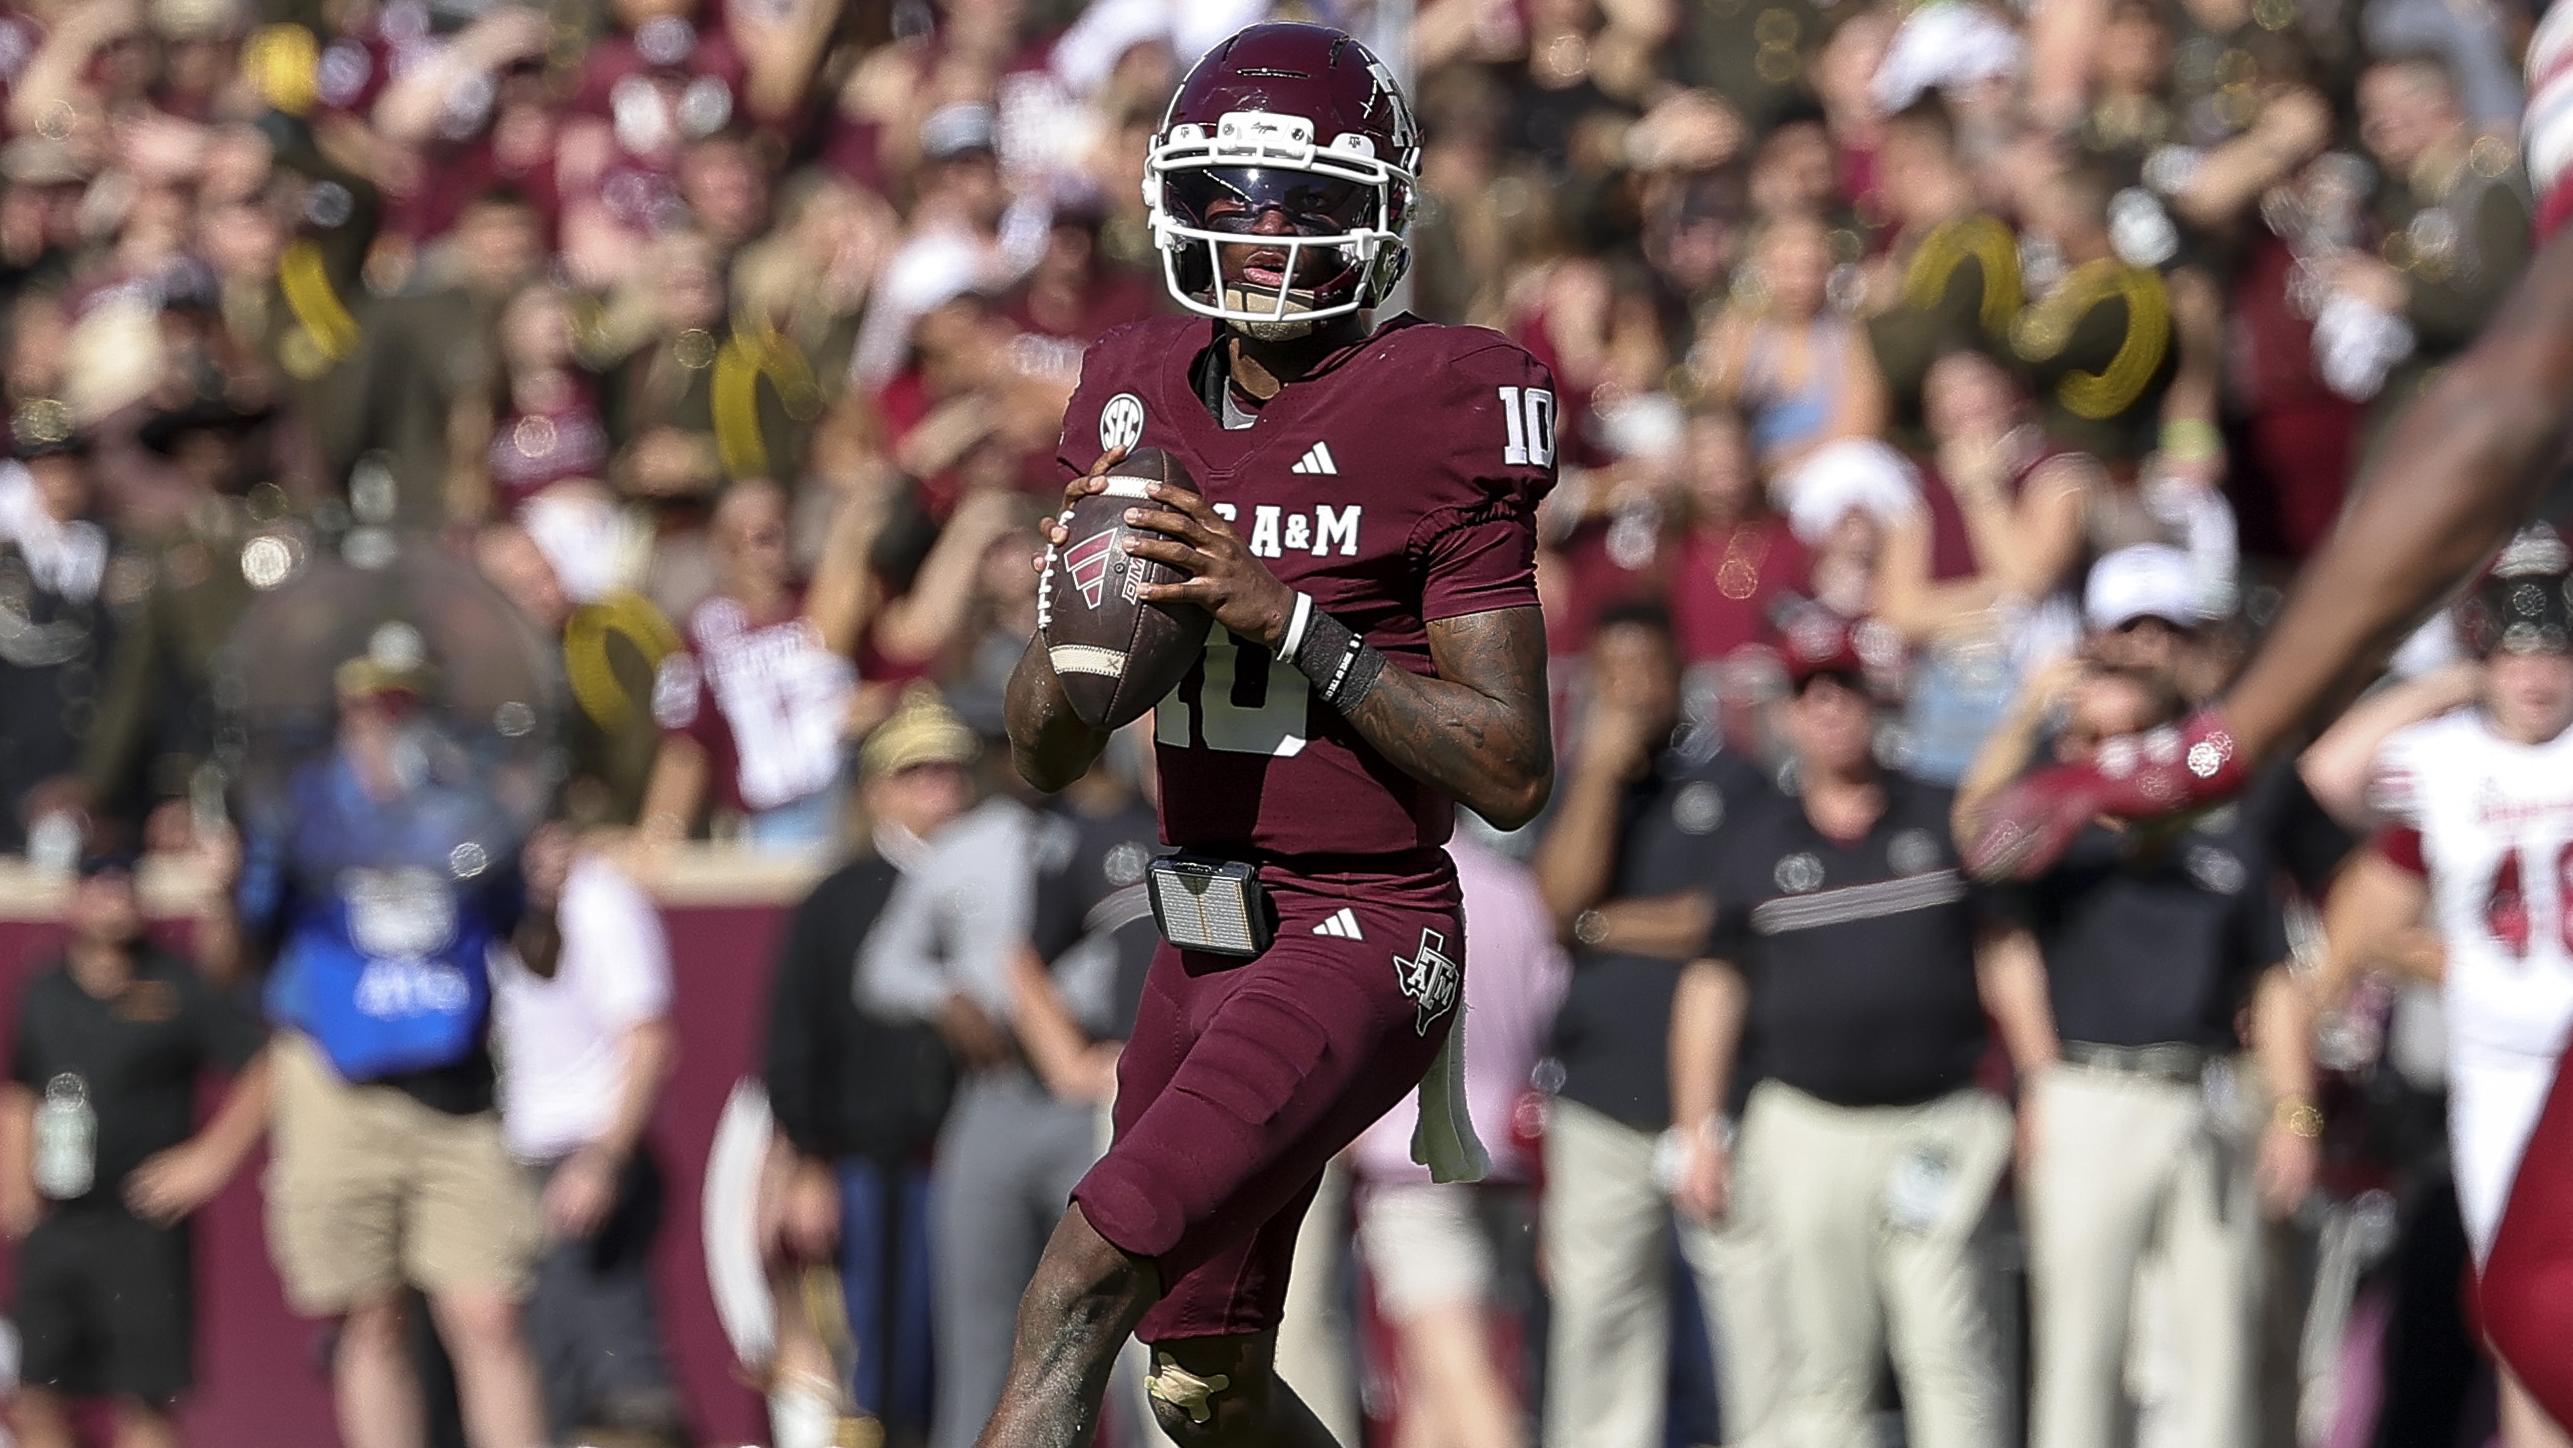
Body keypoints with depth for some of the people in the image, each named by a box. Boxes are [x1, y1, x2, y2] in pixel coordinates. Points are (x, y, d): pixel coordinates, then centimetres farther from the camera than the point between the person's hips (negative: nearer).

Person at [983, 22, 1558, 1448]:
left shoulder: (1435, 411, -12)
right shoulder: (1142, 397, 7)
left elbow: (1513, 773, -14)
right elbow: (1044, 756, 11)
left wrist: (1288, 619, -21)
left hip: (1360, 940, -8)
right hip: (1206, 944, 8)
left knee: (1081, 1287, -22)